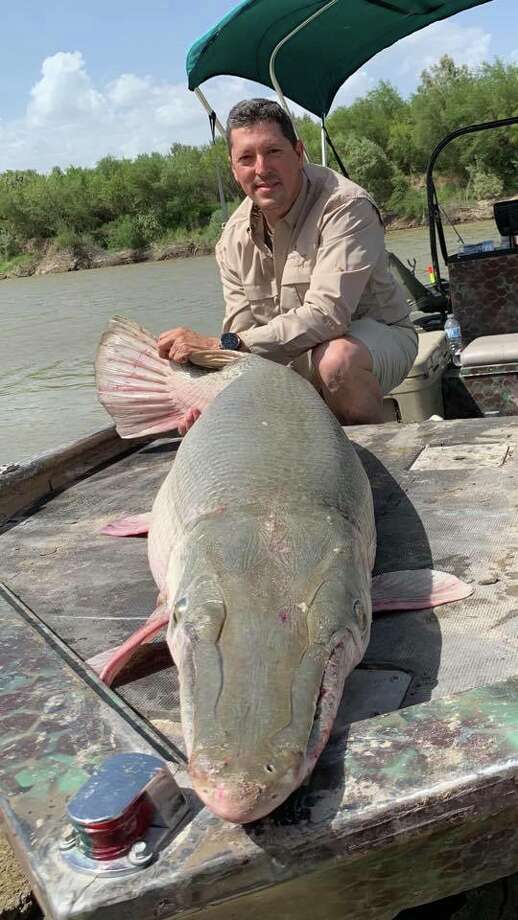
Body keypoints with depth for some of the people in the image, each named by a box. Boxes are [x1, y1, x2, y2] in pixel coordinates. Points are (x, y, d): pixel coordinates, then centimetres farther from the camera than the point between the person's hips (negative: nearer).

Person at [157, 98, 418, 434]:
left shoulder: (346, 206, -25)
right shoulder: (235, 237, -4)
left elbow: (326, 315, -34)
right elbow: (243, 335, -4)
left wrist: (221, 344, -37)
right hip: (298, 356, 6)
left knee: (337, 359, -40)